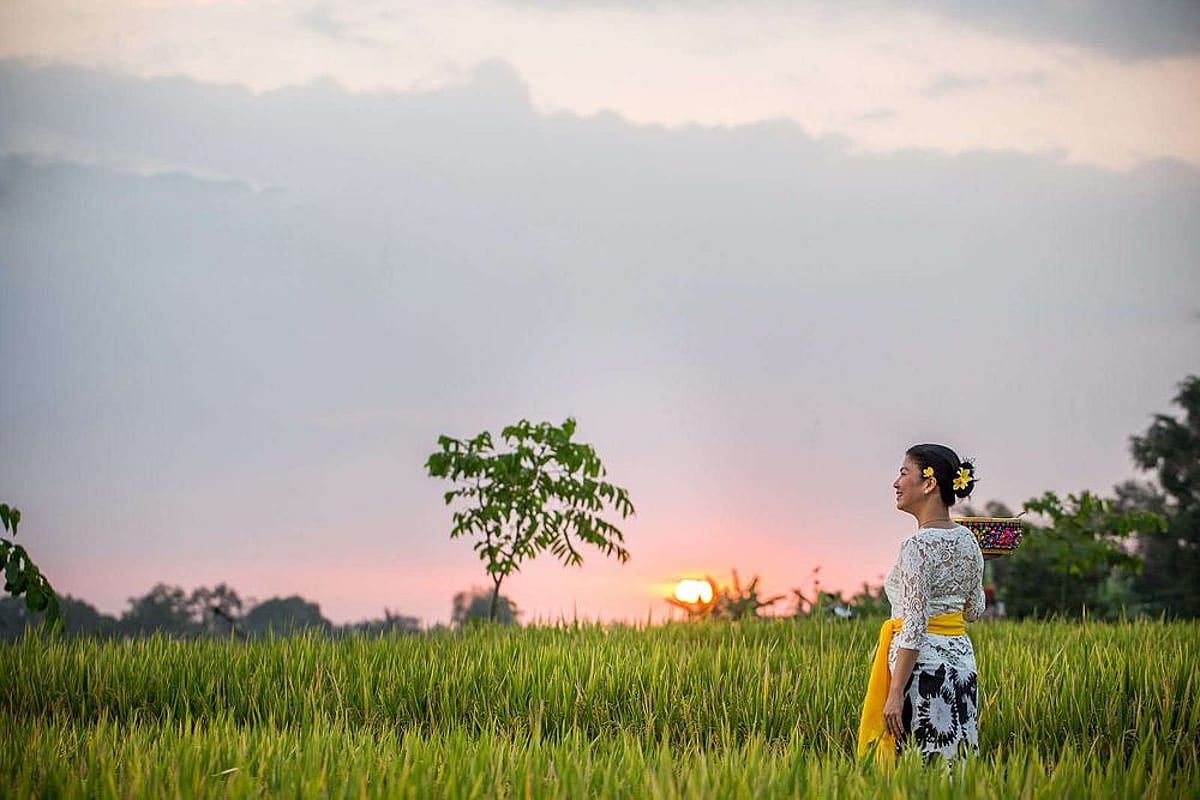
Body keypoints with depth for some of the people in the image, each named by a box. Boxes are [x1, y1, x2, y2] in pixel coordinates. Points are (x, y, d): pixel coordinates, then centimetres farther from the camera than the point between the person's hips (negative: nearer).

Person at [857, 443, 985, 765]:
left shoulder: (918, 545, -15)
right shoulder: (968, 540, 8)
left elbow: (914, 627, -19)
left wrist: (895, 694, -19)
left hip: (923, 665, -8)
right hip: (962, 658, 8)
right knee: (953, 762, 9)